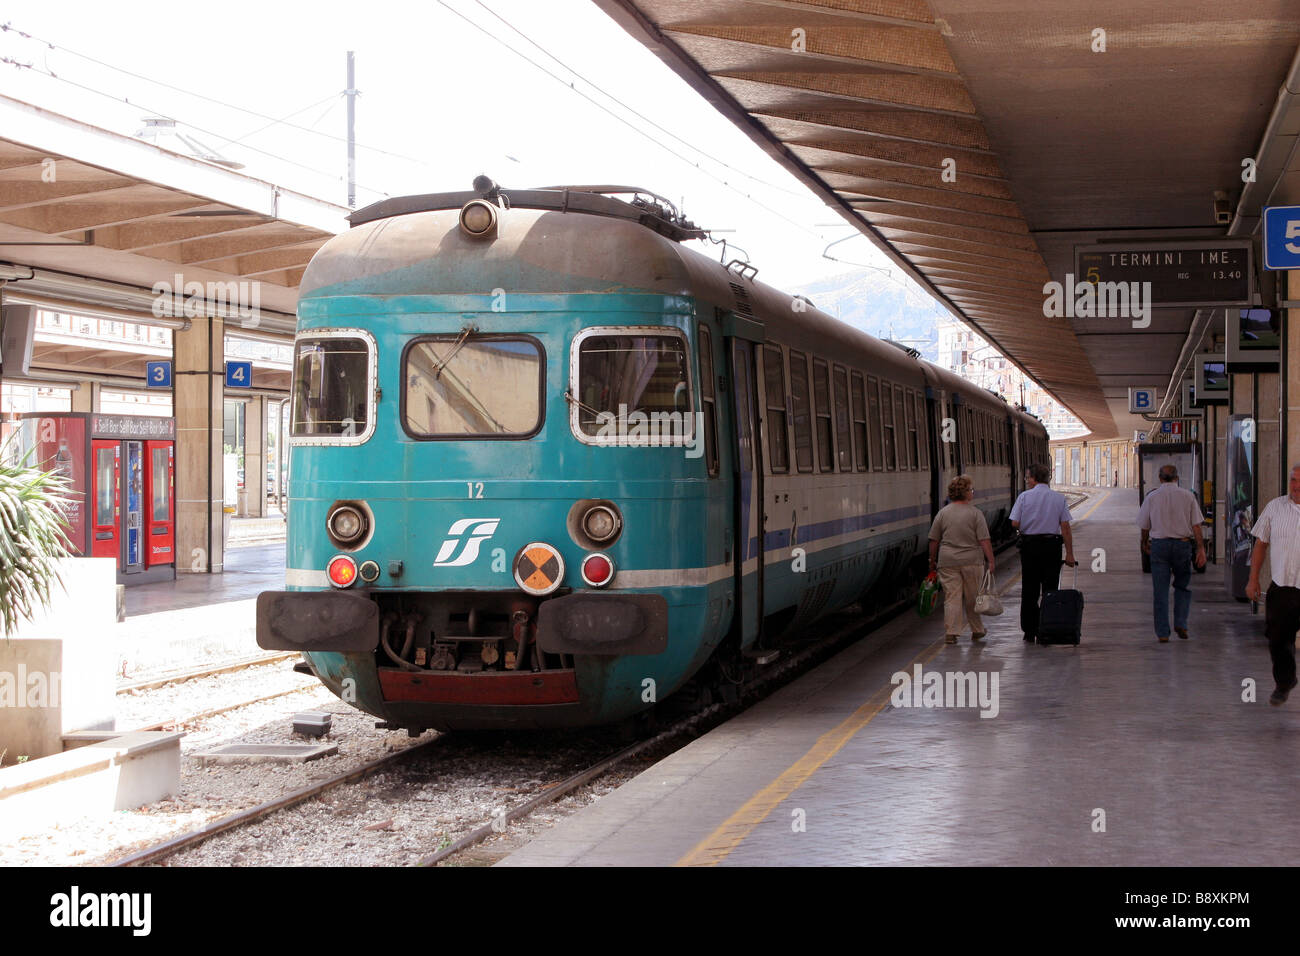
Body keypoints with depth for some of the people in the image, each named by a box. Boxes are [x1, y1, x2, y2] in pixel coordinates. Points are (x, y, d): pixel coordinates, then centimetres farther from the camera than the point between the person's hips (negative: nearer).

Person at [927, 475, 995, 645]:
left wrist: (933, 561, 15)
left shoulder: (942, 513, 2)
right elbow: (984, 540, -9)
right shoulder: (975, 513, -5)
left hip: (948, 562, 1)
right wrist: (990, 561, -5)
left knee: (952, 597, 1)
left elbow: (934, 541, 5)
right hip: (972, 561, -1)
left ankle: (950, 633, -5)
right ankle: (977, 630, 24)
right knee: (972, 598, 12)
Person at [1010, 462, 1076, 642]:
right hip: (1052, 545, 1)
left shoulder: (1024, 496, -4)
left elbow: (1015, 523, -8)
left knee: (1029, 591, 7)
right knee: (1050, 590, 5)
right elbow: (1065, 527, -2)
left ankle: (1029, 632, 8)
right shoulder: (1059, 498, 1)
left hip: (1029, 545, 0)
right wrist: (1069, 553, 0)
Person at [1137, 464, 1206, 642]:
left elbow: (1144, 526, 8)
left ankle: (1162, 633, 2)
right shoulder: (1187, 496, 2)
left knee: (1160, 590, 2)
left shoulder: (1152, 497, 2)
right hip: (1182, 543, 0)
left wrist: (1145, 543, 25)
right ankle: (1181, 623, 3)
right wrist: (1201, 548, 0)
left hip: (1159, 544, 0)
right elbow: (1196, 525, -2)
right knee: (1183, 586, 16)